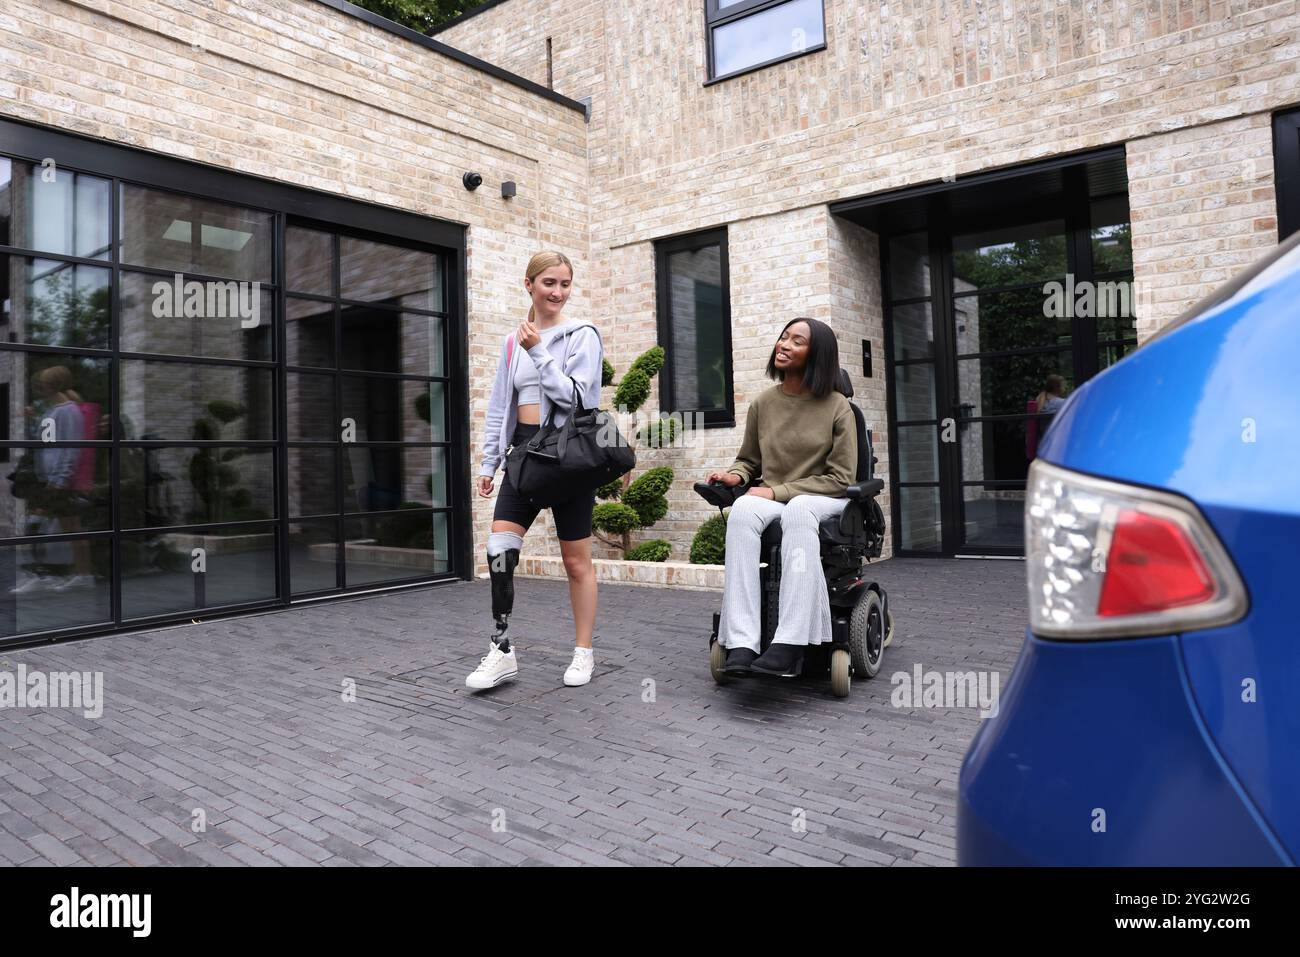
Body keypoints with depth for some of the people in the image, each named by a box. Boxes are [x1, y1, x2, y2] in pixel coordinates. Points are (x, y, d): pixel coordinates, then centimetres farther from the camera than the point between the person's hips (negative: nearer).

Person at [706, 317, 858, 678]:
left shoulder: (837, 407, -3)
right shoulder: (763, 403, 7)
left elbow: (840, 478, -5)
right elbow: (748, 460, 19)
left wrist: (779, 491, -13)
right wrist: (735, 475, -6)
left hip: (825, 500, -2)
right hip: (774, 500, 3)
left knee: (797, 510, -40)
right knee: (743, 509, -35)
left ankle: (789, 645, -45)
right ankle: (741, 643, -43)